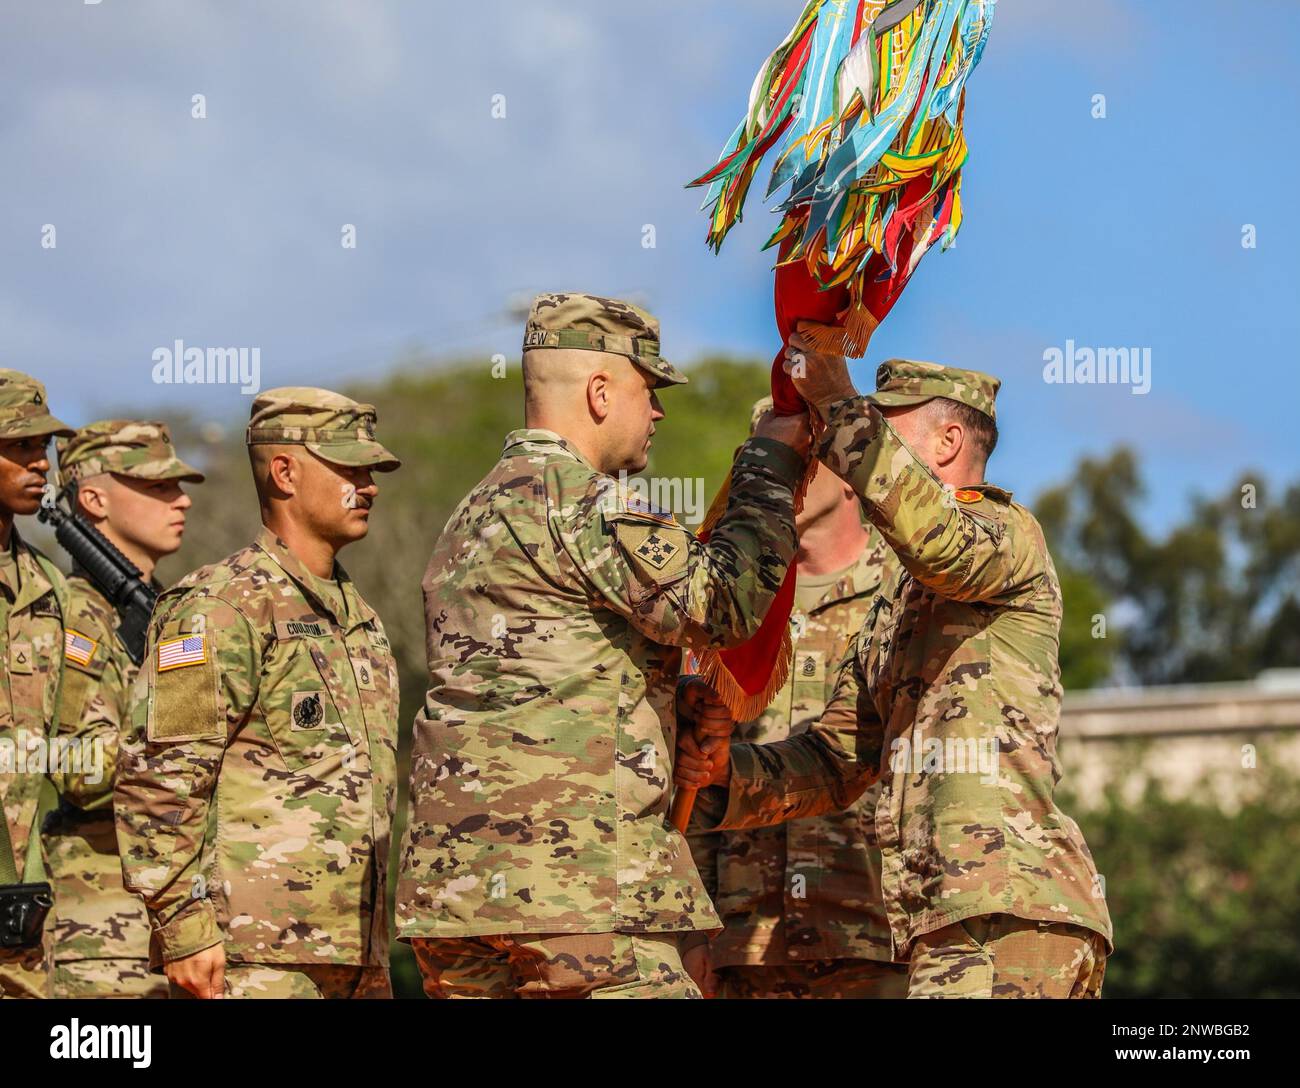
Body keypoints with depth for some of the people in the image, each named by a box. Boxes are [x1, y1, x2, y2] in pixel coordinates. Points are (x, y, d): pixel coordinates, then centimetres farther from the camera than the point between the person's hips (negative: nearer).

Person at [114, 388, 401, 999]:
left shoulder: (359, 618, 20)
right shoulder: (221, 608, -8)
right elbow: (156, 777, -14)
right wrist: (184, 926, -19)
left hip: (356, 961, 9)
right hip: (250, 955, -8)